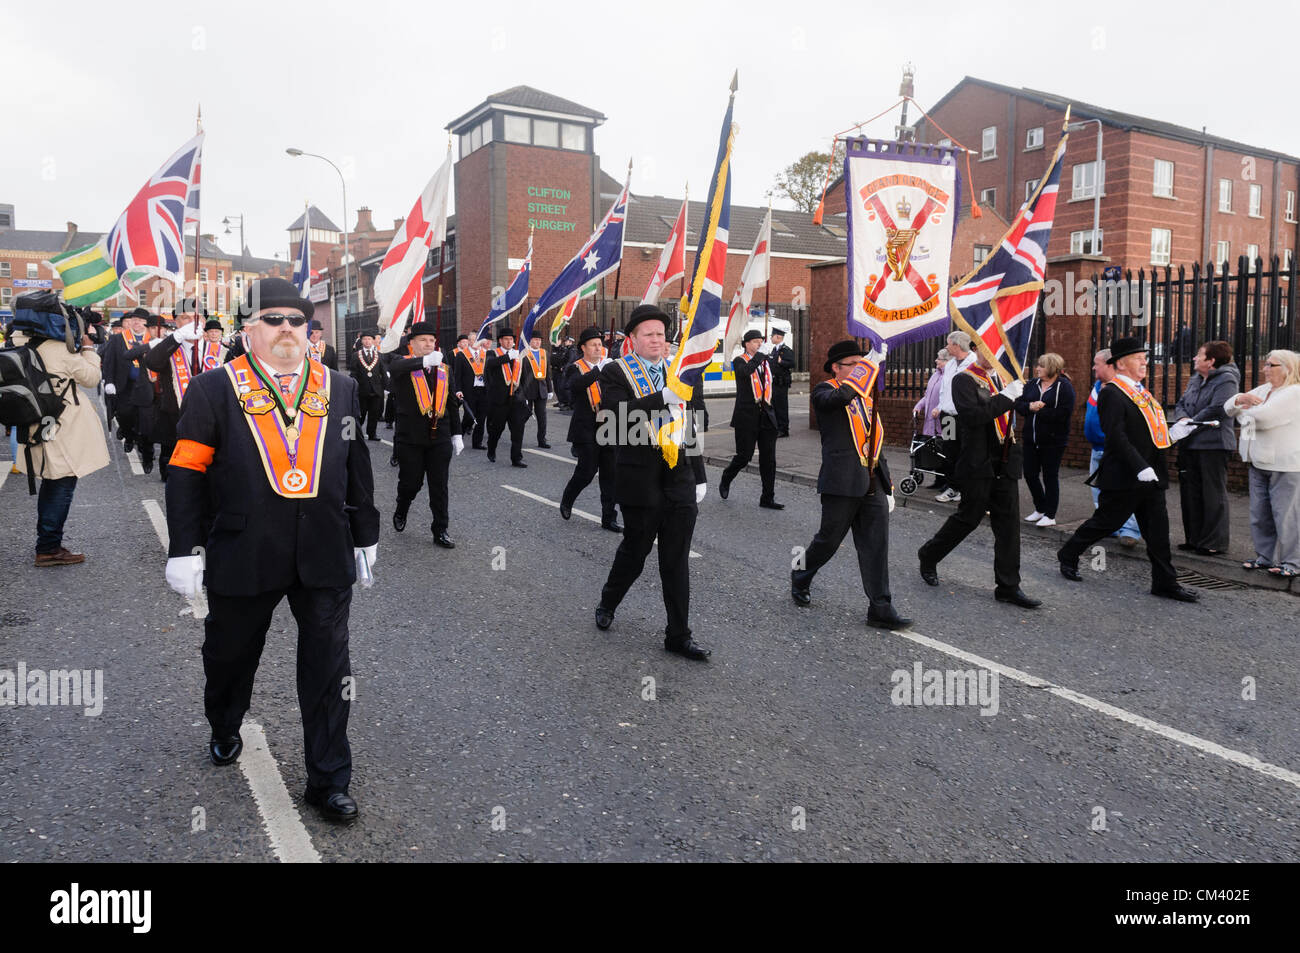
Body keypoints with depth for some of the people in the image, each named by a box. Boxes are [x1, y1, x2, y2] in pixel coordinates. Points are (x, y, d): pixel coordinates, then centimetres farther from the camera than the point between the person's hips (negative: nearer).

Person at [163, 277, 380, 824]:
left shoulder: (340, 388, 6)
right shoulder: (214, 390, -2)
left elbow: (357, 467, 11)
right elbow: (188, 473, -4)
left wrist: (365, 534, 12)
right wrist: (184, 548, -8)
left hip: (325, 556, 1)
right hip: (243, 555, -1)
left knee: (328, 667, 4)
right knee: (230, 655, 19)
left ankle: (329, 781, 17)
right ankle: (224, 731, 51)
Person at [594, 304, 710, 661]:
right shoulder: (616, 373, -2)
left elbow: (690, 427, 16)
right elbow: (617, 414, -21)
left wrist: (699, 476, 14)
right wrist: (663, 398, -27)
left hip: (680, 481, 4)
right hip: (641, 481, -4)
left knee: (677, 562, 7)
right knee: (634, 551, 10)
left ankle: (678, 635, 15)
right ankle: (607, 603, 38)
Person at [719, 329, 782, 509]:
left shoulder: (766, 362, 16)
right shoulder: (739, 361, -2)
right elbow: (745, 371, -26)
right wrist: (760, 354, -23)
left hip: (766, 416, 6)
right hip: (747, 418, -5)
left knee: (768, 459, 2)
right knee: (744, 456, -1)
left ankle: (767, 499, 8)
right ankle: (725, 482, 27)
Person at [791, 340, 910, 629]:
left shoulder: (866, 397, 19)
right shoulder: (823, 392, -4)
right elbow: (841, 397, -30)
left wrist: (887, 487, 20)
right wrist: (871, 362, -22)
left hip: (872, 484, 6)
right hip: (842, 484, -6)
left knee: (876, 546, 2)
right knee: (829, 540, 7)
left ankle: (880, 608, 6)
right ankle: (800, 578, 34)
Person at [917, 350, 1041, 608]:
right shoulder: (963, 380, -9)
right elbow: (973, 415, -25)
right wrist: (1006, 396, -21)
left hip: (1004, 466, 7)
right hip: (979, 466, -7)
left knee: (1009, 524, 5)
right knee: (968, 518, 5)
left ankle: (1008, 587, 10)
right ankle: (929, 557, 28)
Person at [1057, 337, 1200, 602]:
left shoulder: (1141, 392, 15)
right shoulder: (1112, 394, -14)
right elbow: (1116, 436, -22)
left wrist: (1170, 435, 8)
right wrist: (1140, 468, -26)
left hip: (1149, 474, 8)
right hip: (1124, 478, -8)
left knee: (1157, 530, 7)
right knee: (1105, 522, 5)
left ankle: (1165, 583, 12)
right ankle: (1068, 555, 25)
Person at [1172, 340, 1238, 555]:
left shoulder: (1226, 380, -10)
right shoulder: (1196, 379, 16)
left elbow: (1217, 410, -20)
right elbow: (1181, 404, 14)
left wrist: (1191, 423, -15)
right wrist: (1183, 418, -7)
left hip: (1214, 444, -8)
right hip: (1189, 444, 8)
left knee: (1213, 494, -2)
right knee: (1191, 492, 12)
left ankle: (1214, 543, 5)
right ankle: (1194, 538, 22)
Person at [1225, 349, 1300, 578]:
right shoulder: (1263, 389, 15)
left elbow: (1263, 416, -23)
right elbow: (1228, 406, 13)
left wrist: (1243, 411, -2)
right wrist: (1241, 399, -9)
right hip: (1259, 463, 8)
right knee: (1260, 514, 11)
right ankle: (1265, 556, 21)